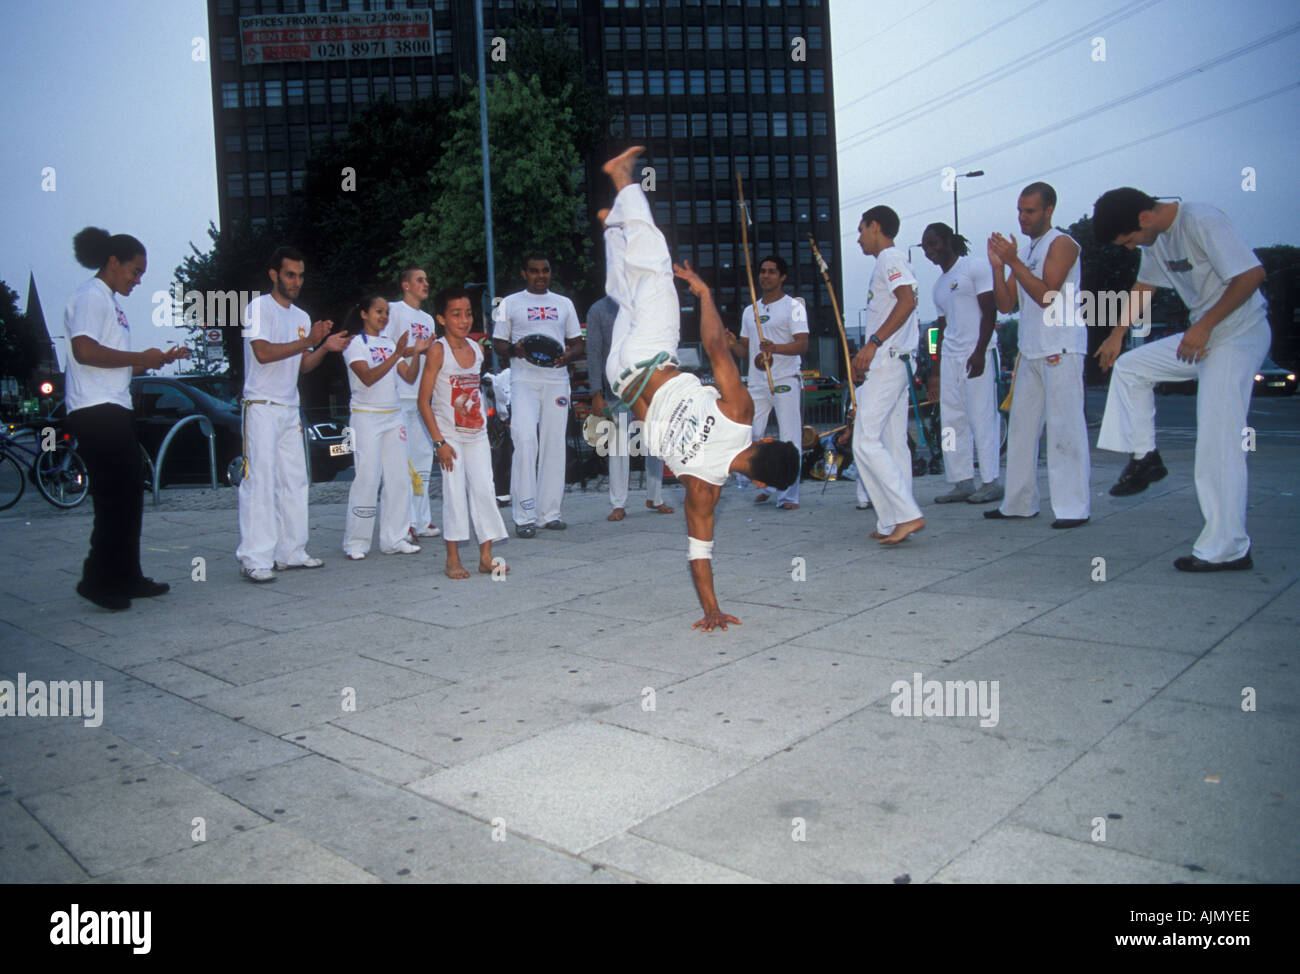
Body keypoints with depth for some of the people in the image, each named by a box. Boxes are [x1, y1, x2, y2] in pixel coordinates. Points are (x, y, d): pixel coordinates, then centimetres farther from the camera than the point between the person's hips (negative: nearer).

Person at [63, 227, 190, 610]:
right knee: (115, 499, -10)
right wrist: (141, 357, -13)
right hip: (96, 413, -10)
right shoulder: (91, 297, -7)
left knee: (128, 497, 11)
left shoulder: (109, 302, 24)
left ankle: (127, 578, 17)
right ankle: (99, 580, -3)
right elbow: (84, 350, -22)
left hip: (113, 412, 10)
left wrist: (160, 358, 13)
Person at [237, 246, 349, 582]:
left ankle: (291, 551, 16)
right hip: (262, 406, -8)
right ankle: (254, 559, -9)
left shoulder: (301, 317, 17)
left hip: (290, 409, 8)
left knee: (294, 480, 8)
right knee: (260, 481, -10)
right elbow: (263, 353, -18)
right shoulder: (259, 307, -5)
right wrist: (307, 341, -22)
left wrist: (324, 347, -1)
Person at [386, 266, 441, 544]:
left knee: (423, 458, 9)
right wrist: (416, 350, -15)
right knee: (402, 459, -10)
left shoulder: (427, 319, 23)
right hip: (399, 396, -8)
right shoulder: (394, 310, 0)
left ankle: (422, 521, 16)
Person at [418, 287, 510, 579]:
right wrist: (439, 441, -16)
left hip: (477, 434, 5)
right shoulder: (438, 350, -10)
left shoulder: (477, 349, 7)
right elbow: (424, 401, -11)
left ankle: (485, 557, 10)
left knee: (484, 490, 2)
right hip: (450, 434, -5)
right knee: (455, 492, -4)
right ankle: (453, 560, 6)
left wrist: (484, 427, 12)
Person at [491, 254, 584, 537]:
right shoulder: (510, 303, 11)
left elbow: (577, 343, 18)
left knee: (554, 445, 2)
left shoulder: (564, 304, 19)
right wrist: (514, 349, -13)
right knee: (525, 441, -16)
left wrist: (568, 355, -5)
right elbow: (498, 345, 9)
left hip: (556, 379, 3)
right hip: (524, 379, -3)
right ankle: (525, 516, -14)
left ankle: (550, 512, 10)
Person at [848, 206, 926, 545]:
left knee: (866, 441, -13)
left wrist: (874, 342, -27)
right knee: (893, 442, 8)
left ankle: (907, 514, -16)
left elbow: (907, 301, -24)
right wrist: (867, 353, 25)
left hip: (887, 362, -11)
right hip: (895, 363, 11)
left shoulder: (889, 258, -7)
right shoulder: (891, 260, 24)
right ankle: (896, 522, 8)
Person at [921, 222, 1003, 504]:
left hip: (976, 356, -7)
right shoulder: (939, 285, 21)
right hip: (949, 359, 8)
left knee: (982, 417, -8)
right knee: (951, 422, 4)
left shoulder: (976, 268, 0)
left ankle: (991, 482, -3)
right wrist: (935, 370, 20)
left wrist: (979, 352, -18)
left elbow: (989, 312, -8)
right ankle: (963, 482, 9)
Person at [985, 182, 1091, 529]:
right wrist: (998, 265, -1)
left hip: (1061, 350, -8)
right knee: (1021, 427, 7)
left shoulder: (1061, 244, -4)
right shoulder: (1024, 251, 18)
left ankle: (1073, 506, -7)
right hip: (1030, 352, 8)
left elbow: (1046, 295, -16)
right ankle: (1019, 503, 14)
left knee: (1064, 428, -9)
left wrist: (1013, 261, -17)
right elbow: (1005, 305, 11)